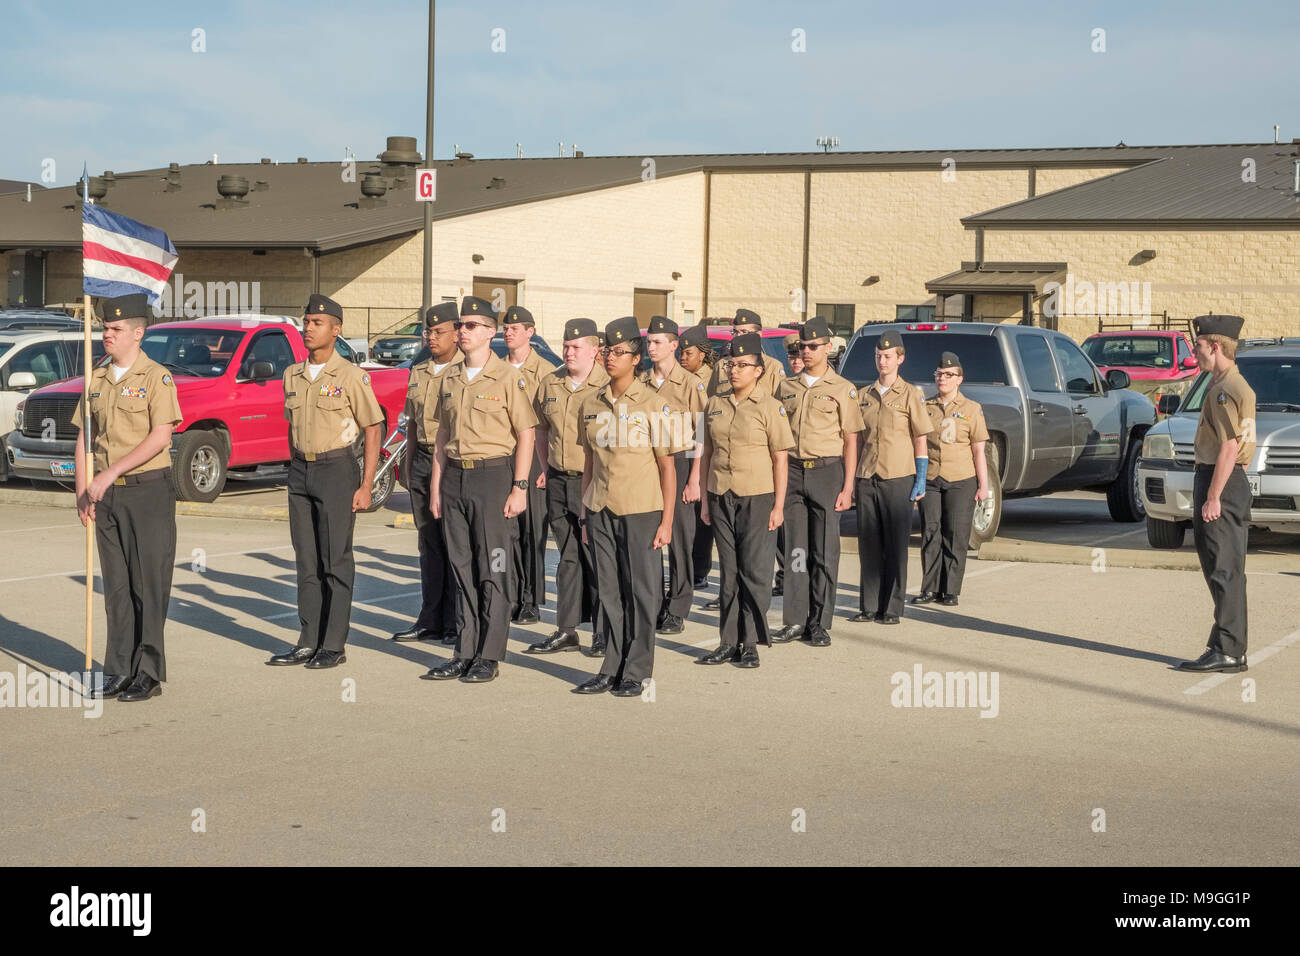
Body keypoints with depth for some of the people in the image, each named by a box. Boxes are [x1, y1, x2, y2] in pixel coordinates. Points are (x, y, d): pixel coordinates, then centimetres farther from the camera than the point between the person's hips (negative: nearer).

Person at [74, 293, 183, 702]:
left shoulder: (156, 378, -7)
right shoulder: (97, 381, 12)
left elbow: (160, 436, -16)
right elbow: (85, 437, 14)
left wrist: (110, 473, -19)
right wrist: (82, 490, 4)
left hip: (148, 489, -6)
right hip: (107, 496, 6)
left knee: (149, 584, -2)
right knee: (116, 586, 8)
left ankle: (148, 674, 3)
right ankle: (120, 671, 14)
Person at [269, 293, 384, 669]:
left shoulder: (351, 376, -7)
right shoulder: (293, 375, 10)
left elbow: (373, 430, -6)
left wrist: (366, 486, -11)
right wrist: (294, 473, 14)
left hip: (336, 469, -6)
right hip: (300, 471, 6)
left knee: (336, 561, -2)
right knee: (307, 563, 8)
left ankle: (333, 646, 2)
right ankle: (308, 642, 14)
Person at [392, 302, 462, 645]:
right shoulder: (419, 373, 15)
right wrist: (409, 467, 18)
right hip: (423, 462, 7)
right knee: (429, 543, 9)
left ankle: (457, 623, 2)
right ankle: (431, 621, 15)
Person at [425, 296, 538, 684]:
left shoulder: (508, 378, -5)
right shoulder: (450, 379, 12)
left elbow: (525, 435, -5)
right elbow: (442, 434, 17)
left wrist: (519, 487, -11)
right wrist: (436, 486, 12)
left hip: (492, 475, -6)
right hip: (454, 477, 6)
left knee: (492, 569, -2)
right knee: (463, 568, 8)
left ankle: (489, 657, 3)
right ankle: (466, 654, 13)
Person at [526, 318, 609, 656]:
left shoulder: (608, 386, -9)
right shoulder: (550, 384, 10)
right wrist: (546, 469, 15)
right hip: (559, 482, 6)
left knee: (598, 559, -2)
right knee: (567, 556, 11)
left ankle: (604, 633, 5)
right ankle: (566, 630, 17)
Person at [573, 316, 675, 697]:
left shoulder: (652, 404, -5)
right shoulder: (592, 405, 9)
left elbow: (666, 466, -3)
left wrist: (666, 521, -8)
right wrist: (584, 511, 12)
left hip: (640, 511, -4)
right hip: (601, 510, 4)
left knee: (641, 592, 1)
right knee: (609, 593, 8)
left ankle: (636, 673, 8)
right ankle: (612, 669, 16)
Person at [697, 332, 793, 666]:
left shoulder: (770, 407, -4)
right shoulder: (715, 404, 10)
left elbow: (780, 459, -4)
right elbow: (708, 453, 14)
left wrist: (779, 505, -9)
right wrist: (705, 499, 11)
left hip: (757, 499, -5)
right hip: (721, 498, 5)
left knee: (755, 572, -3)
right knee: (728, 572, 8)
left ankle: (750, 643, 2)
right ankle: (729, 642, 13)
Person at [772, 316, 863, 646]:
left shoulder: (842, 389, 1)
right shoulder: (787, 387, 12)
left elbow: (850, 442, 0)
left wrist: (847, 488, -6)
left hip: (827, 472, -3)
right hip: (793, 472, 3)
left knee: (825, 551, -1)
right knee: (796, 549, 4)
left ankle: (820, 624, 5)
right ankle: (795, 620, 8)